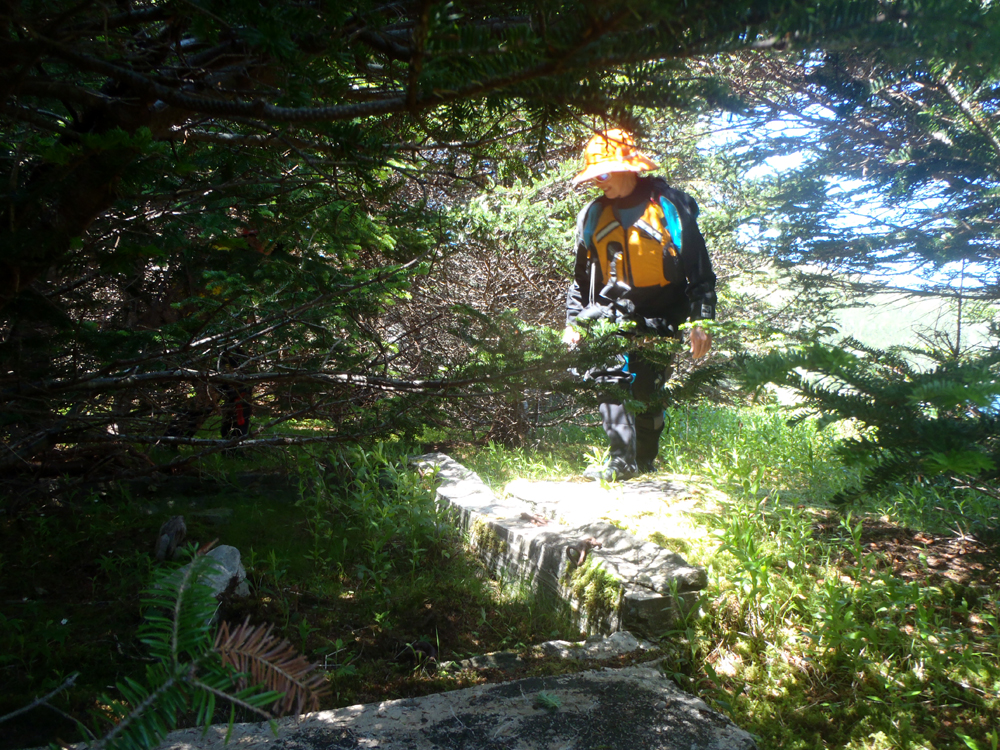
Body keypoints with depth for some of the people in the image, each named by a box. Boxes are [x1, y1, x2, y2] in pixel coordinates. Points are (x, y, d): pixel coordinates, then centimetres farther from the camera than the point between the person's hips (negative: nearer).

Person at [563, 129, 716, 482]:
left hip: (659, 319, -3)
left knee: (647, 388, -3)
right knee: (612, 377, -17)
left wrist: (701, 320, -7)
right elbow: (581, 277, 19)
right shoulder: (593, 215, 11)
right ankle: (622, 460, -17)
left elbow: (700, 270, 0)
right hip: (612, 313, 3)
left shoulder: (670, 205, -1)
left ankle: (645, 461, 13)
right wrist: (573, 321, 10)